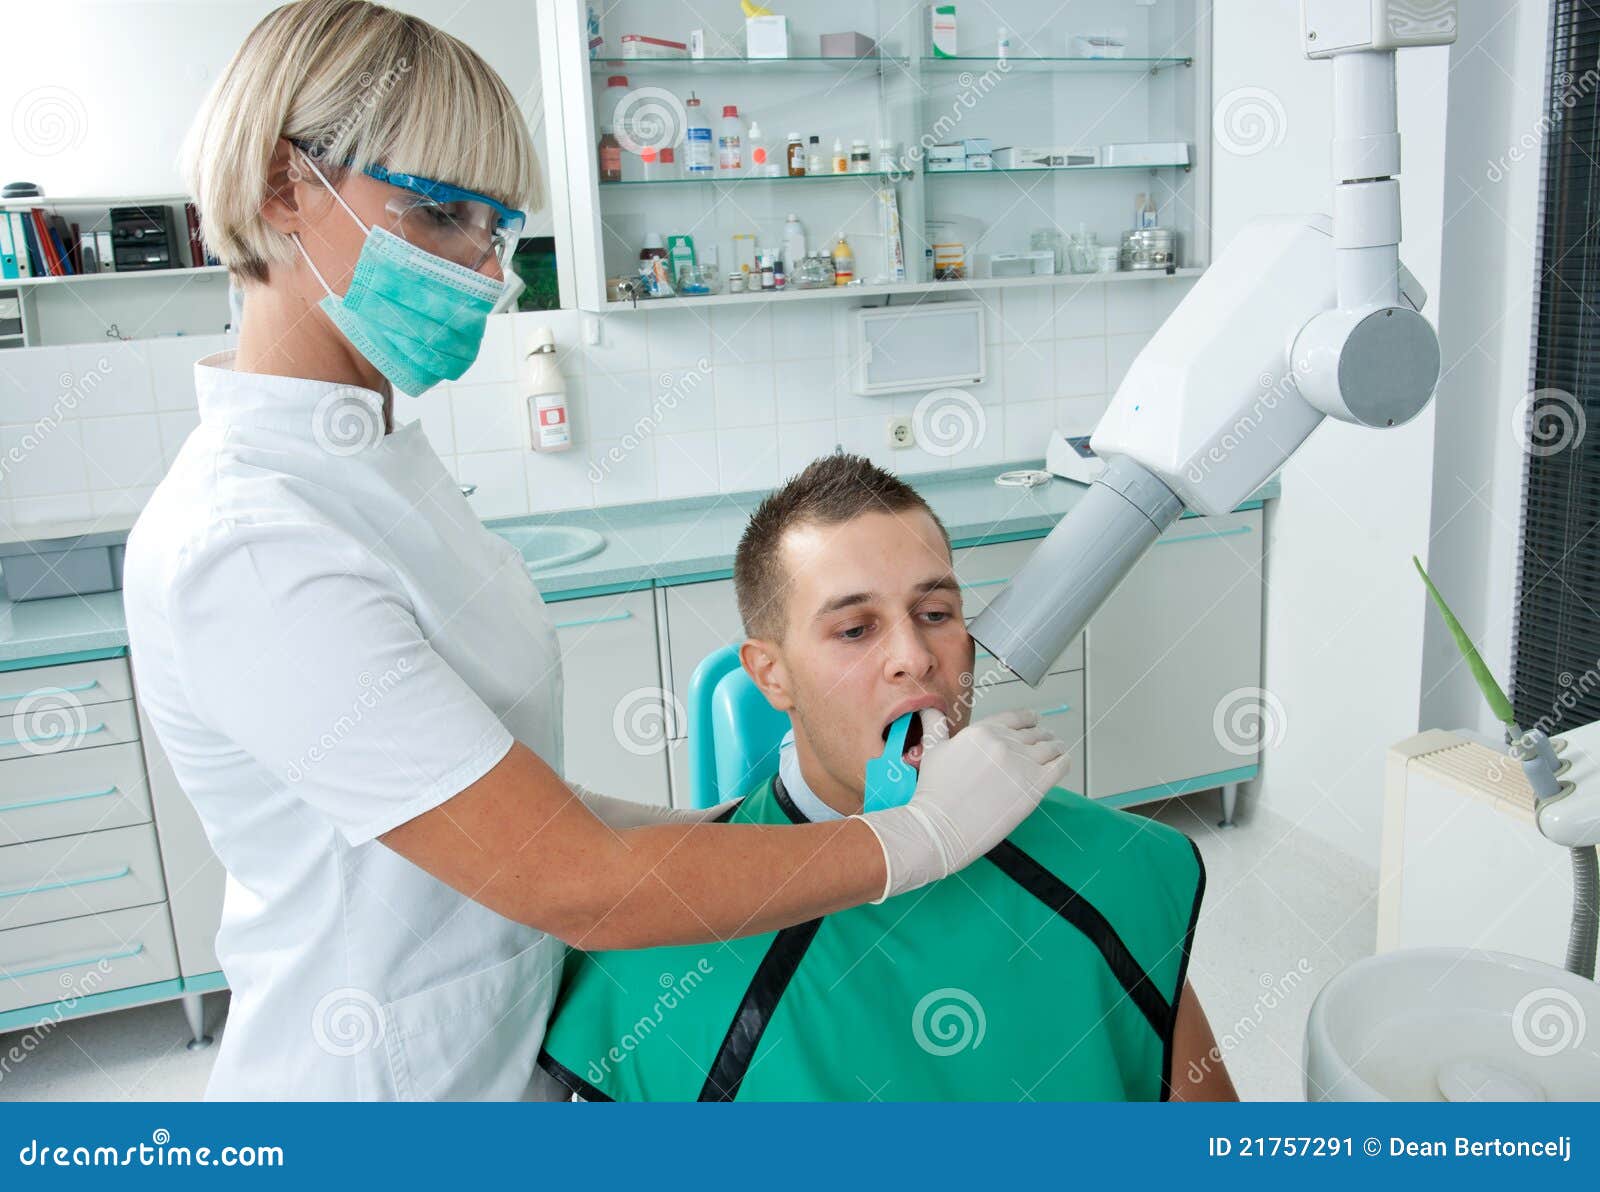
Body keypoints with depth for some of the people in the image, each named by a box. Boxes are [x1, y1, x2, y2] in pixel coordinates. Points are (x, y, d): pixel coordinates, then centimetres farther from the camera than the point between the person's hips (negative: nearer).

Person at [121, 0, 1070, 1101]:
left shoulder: (376, 454, 1)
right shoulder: (241, 547, -28)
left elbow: (489, 792, 4)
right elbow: (585, 888, -28)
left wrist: (709, 834, -1)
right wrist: (924, 834, -21)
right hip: (382, 1076, -7)